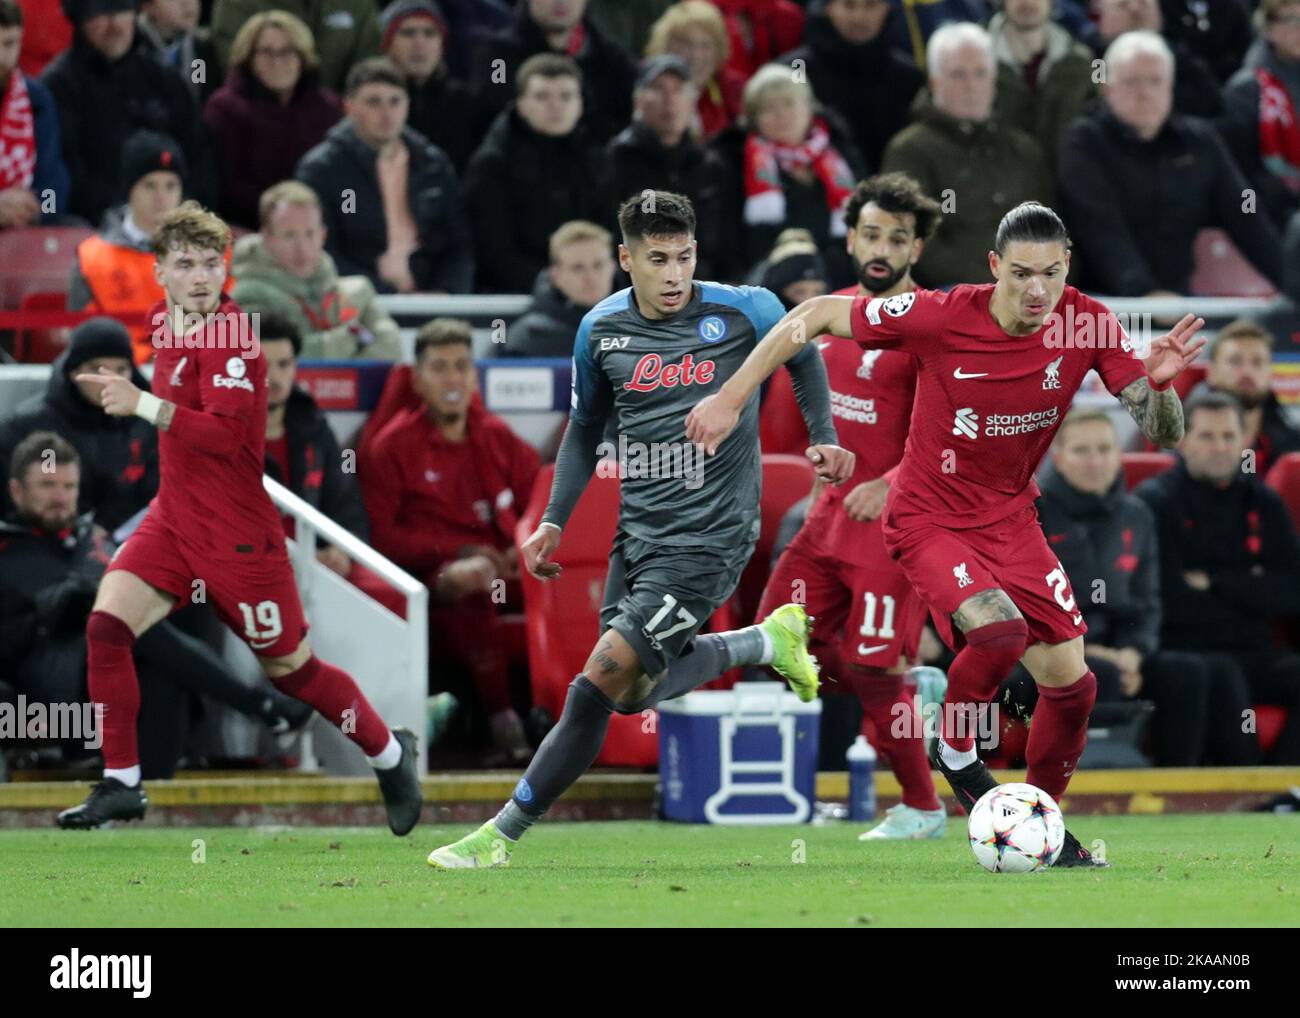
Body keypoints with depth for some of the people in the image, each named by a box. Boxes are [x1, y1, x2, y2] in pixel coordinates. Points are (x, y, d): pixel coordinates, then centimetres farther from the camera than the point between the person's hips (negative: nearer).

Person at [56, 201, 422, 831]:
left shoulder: (230, 336, -19)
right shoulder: (164, 320, 7)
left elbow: (227, 433, -29)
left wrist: (144, 406, -32)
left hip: (237, 531, -7)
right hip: (174, 517, 7)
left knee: (290, 669, 5)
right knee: (106, 625, -12)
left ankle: (390, 755, 28)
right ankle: (121, 785, -4)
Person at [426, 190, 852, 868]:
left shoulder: (743, 311, -9)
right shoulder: (601, 329, 1)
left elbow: (803, 355, 13)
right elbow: (585, 428, 16)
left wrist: (823, 438, 4)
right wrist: (554, 521, 8)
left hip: (708, 539, -6)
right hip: (637, 532, 6)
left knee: (599, 684, -13)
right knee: (636, 693, 12)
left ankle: (501, 836, -4)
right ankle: (767, 642, 33)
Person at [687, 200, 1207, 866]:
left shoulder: (1088, 326, -14)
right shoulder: (941, 317, -24)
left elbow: (1164, 435, -11)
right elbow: (815, 316, -13)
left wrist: (1158, 382, -33)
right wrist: (732, 397, -12)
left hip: (1011, 518, 5)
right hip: (929, 520, -5)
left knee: (1070, 682, 2)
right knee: (999, 627, -31)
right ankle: (955, 751, 1)